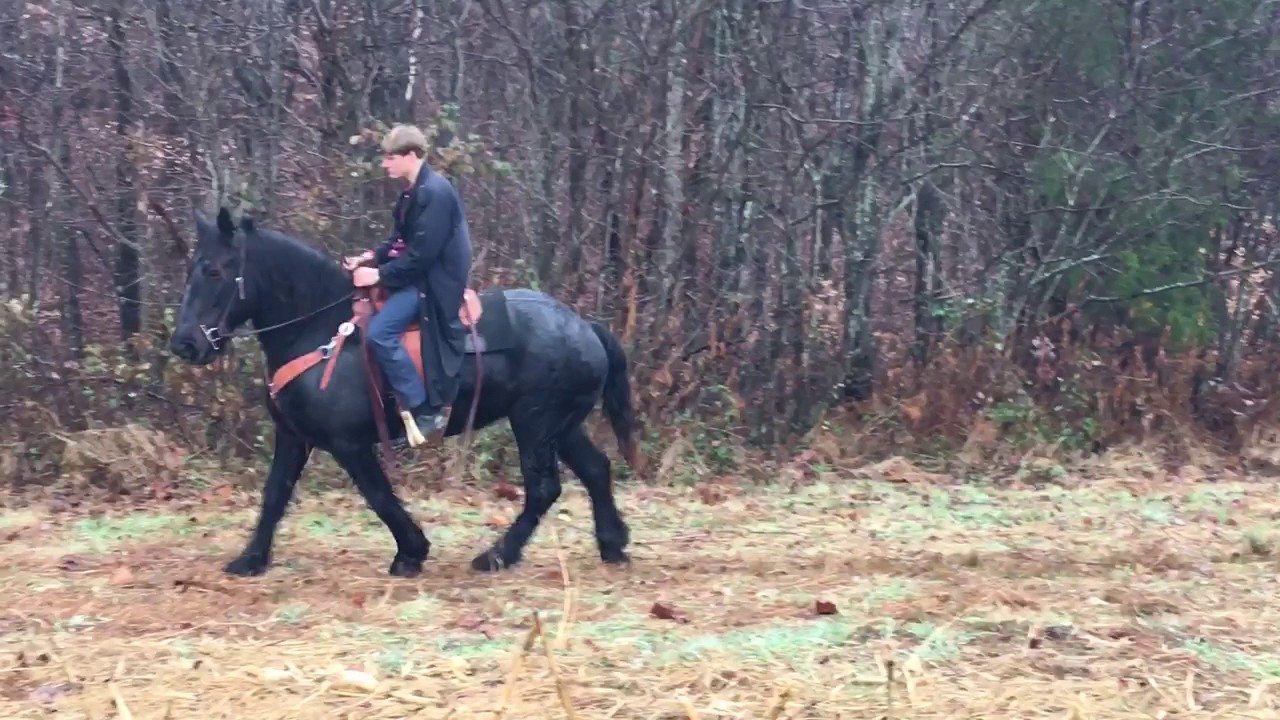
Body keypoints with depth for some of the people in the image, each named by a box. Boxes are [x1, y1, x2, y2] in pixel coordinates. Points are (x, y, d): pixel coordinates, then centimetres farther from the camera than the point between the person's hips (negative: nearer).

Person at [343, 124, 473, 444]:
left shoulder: (434, 193, -20)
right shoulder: (413, 192, 12)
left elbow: (422, 254, -24)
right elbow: (401, 241, 18)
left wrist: (380, 275, -21)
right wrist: (372, 258, 2)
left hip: (436, 280, -11)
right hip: (420, 274, 11)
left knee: (379, 332, -23)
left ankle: (425, 412, -18)